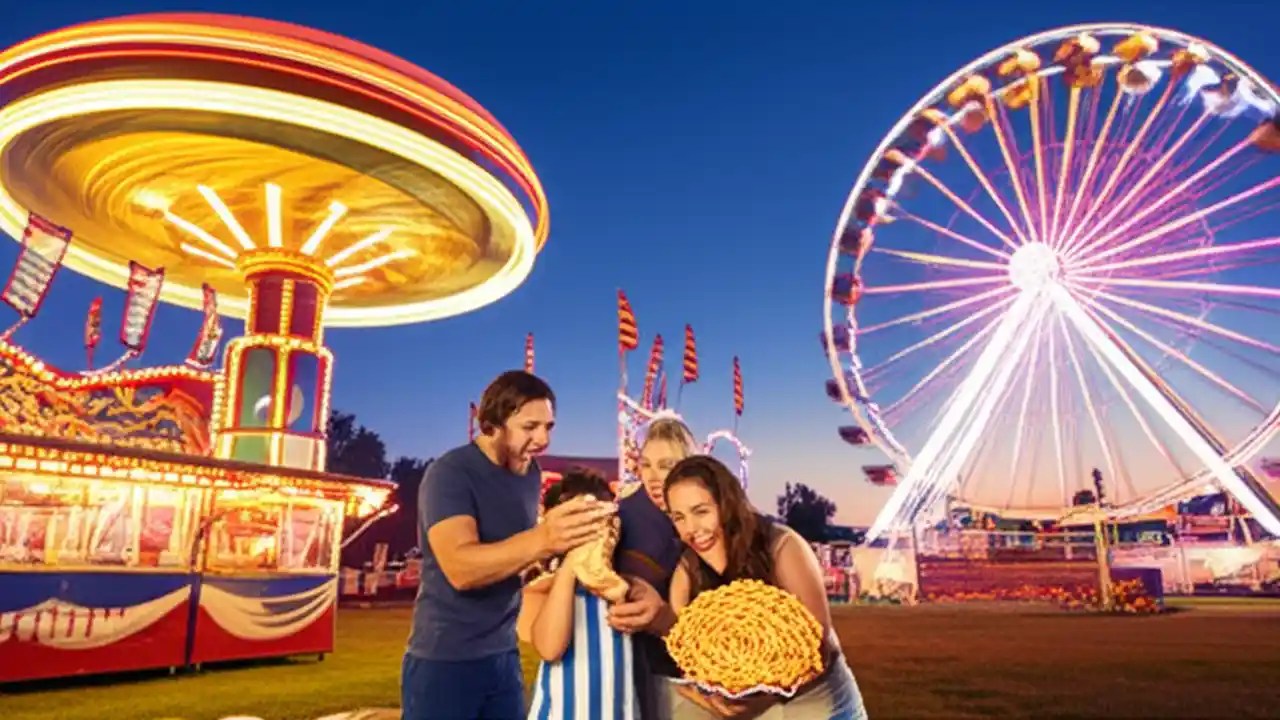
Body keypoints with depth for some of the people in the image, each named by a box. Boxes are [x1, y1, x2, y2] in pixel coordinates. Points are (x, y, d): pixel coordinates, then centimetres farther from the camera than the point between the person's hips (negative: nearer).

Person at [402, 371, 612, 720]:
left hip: (504, 655, 6)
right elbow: (460, 567, -31)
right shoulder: (450, 474, -18)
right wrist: (542, 540, -45)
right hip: (445, 660, -6)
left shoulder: (530, 472, 3)